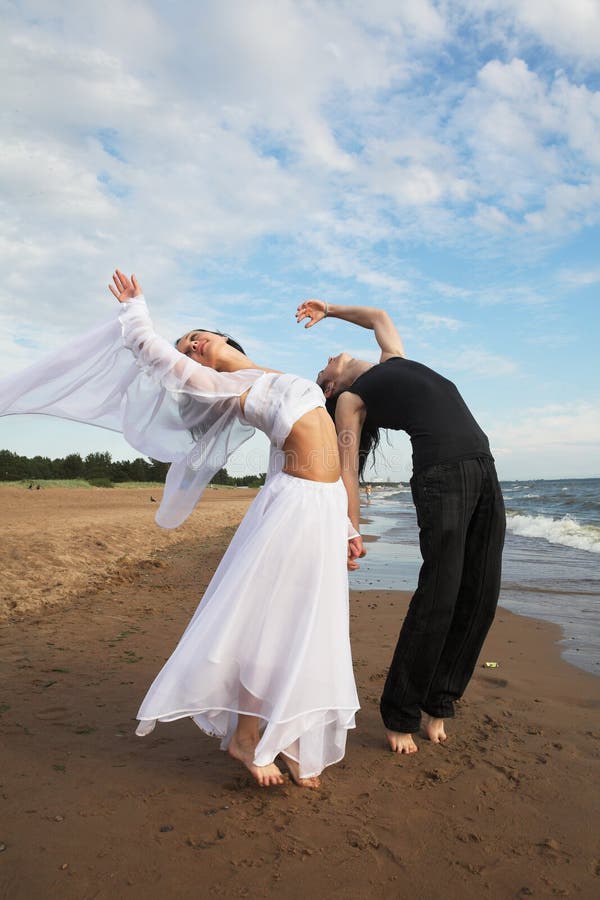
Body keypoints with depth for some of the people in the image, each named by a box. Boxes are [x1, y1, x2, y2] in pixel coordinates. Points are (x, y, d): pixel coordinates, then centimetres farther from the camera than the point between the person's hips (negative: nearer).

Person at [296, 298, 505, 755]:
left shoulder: (393, 358, 29)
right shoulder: (350, 400, 13)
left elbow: (379, 316, 48)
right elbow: (348, 468, 2)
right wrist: (352, 532, -6)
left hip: (485, 470, 6)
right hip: (441, 474, -6)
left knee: (480, 599, 3)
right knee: (438, 598, -9)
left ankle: (437, 704, 17)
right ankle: (400, 715, 6)